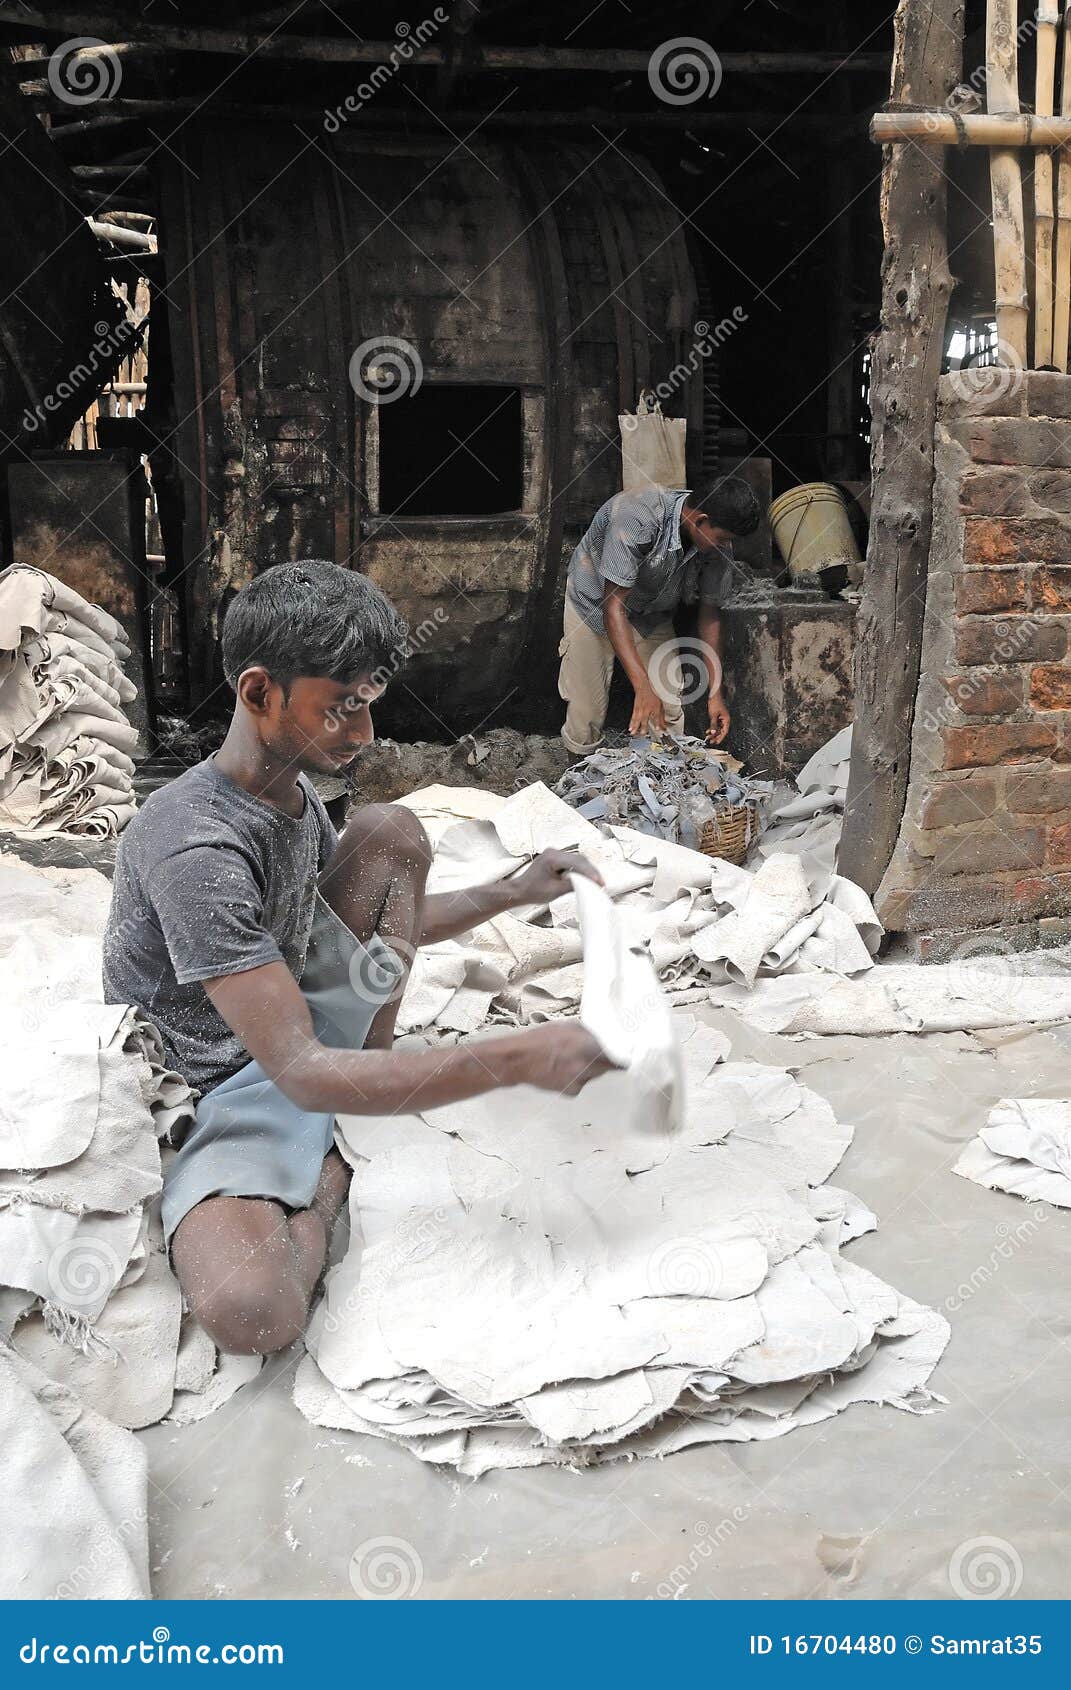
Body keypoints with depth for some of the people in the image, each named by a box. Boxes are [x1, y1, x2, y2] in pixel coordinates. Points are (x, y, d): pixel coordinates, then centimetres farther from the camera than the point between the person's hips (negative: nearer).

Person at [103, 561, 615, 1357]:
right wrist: (520, 1059, -37)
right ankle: (336, 1166, -3)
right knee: (251, 1309, -37)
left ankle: (377, 1077, -1)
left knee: (389, 832, -4)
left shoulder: (293, 791, 0)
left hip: (299, 1022, 8)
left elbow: (386, 922, 18)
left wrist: (513, 892, 3)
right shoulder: (195, 850, -31)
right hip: (227, 1089, -8)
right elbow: (303, 1075, -34)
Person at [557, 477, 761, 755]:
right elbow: (613, 605, -39)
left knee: (669, 713, -5)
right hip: (596, 604, -4)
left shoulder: (719, 545, -20)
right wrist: (643, 688, -46)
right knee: (587, 714, -5)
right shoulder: (637, 518, -39)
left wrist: (715, 695, -12)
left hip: (653, 616, 4)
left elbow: (710, 613, -8)